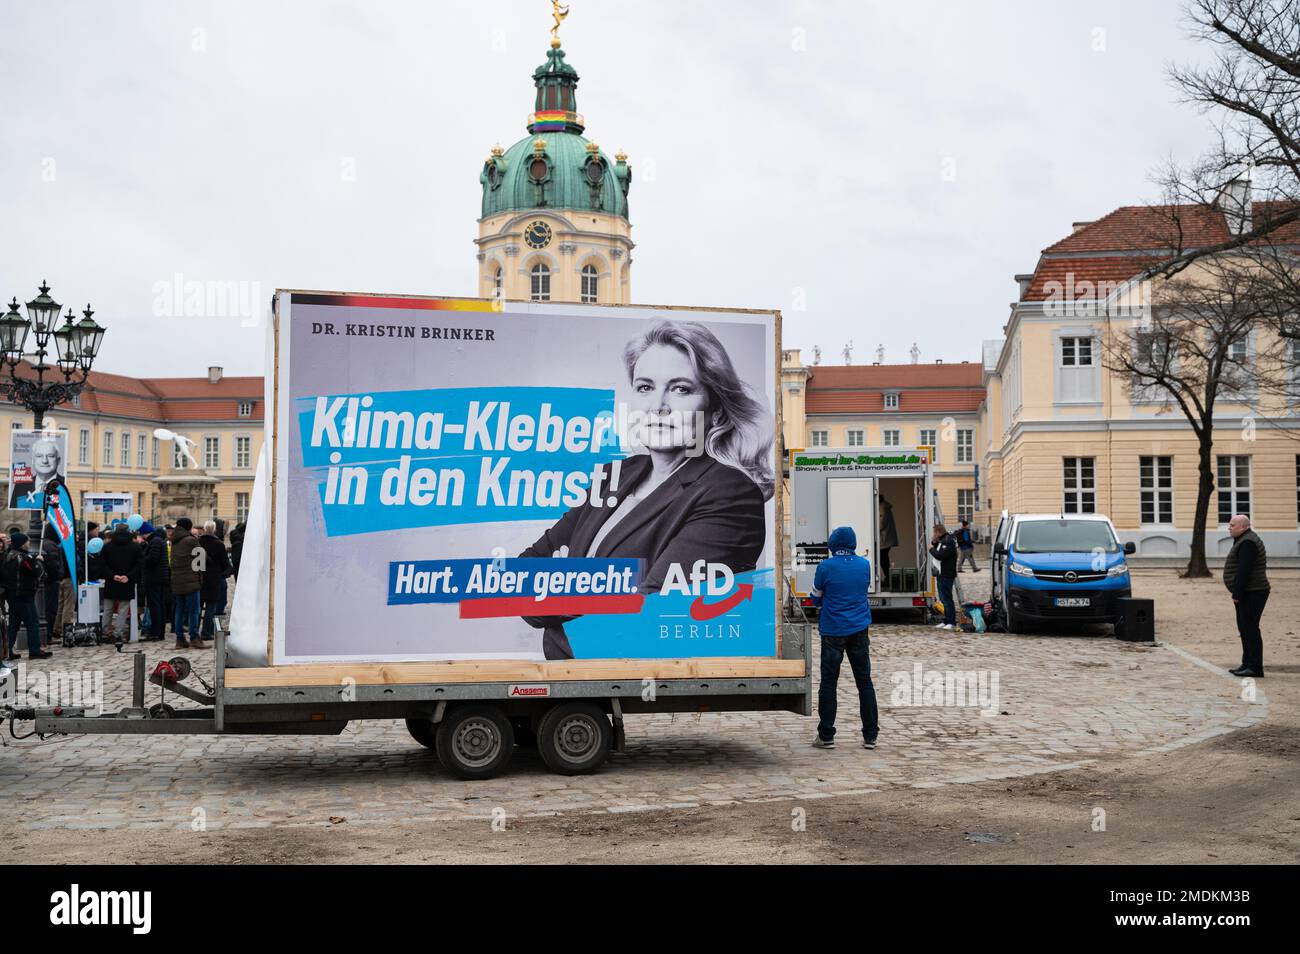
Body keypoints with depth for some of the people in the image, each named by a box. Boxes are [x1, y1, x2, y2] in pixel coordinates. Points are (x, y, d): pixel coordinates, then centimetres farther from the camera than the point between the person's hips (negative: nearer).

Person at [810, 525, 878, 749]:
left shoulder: (826, 567, -10)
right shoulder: (864, 565, 2)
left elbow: (816, 598, 2)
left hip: (833, 632, -3)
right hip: (859, 630, 3)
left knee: (829, 683, 3)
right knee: (864, 681, 9)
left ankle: (826, 736, 4)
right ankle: (870, 736, 10)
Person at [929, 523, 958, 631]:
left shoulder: (948, 541, -17)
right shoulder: (943, 540, 16)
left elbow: (940, 555, -26)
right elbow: (938, 552, 17)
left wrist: (931, 549, -10)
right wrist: (934, 543, 3)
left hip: (946, 575, -11)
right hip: (942, 574, 11)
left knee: (947, 598, -10)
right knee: (943, 598, 15)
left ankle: (952, 623, -8)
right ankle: (946, 621, 22)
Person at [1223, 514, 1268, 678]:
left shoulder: (1247, 543, -16)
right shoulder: (1244, 541, 18)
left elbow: (1244, 572, -23)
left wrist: (1237, 594, -21)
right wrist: (1237, 593, 18)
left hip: (1251, 594, -11)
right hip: (1248, 594, 11)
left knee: (1250, 629, -9)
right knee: (1245, 629, 14)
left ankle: (1255, 667, -8)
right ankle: (1248, 664, 20)